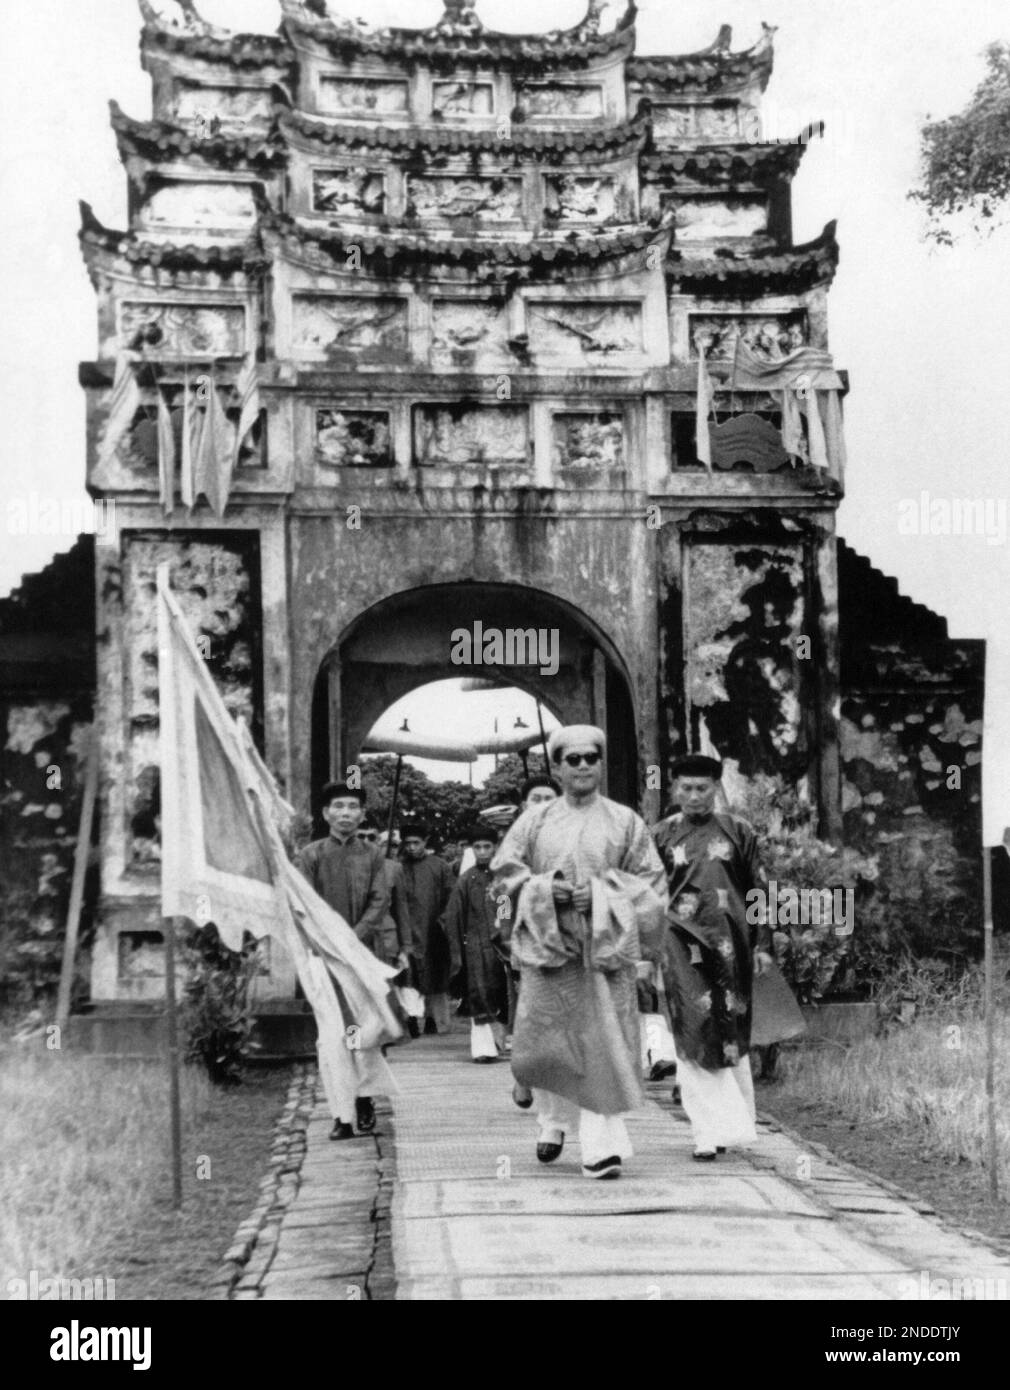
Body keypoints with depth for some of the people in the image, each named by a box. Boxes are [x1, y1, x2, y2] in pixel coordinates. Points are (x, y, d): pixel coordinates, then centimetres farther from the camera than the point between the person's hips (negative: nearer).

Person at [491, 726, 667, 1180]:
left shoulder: (625, 822, 6)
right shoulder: (535, 821, 9)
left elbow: (651, 882, 5)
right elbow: (504, 868, 8)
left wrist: (602, 892, -10)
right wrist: (543, 888, -10)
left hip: (604, 945, -1)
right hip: (547, 943, 1)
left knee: (602, 1044, -8)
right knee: (544, 1041, 0)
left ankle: (600, 1142, -6)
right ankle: (554, 1119, 27)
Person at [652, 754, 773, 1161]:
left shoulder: (737, 831, 6)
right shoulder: (662, 835, 6)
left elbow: (758, 891, 8)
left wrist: (763, 944, 3)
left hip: (730, 944, 1)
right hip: (682, 945, -1)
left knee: (731, 1033, 6)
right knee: (694, 1034, -8)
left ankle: (729, 1123, 20)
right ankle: (709, 1131, -7)